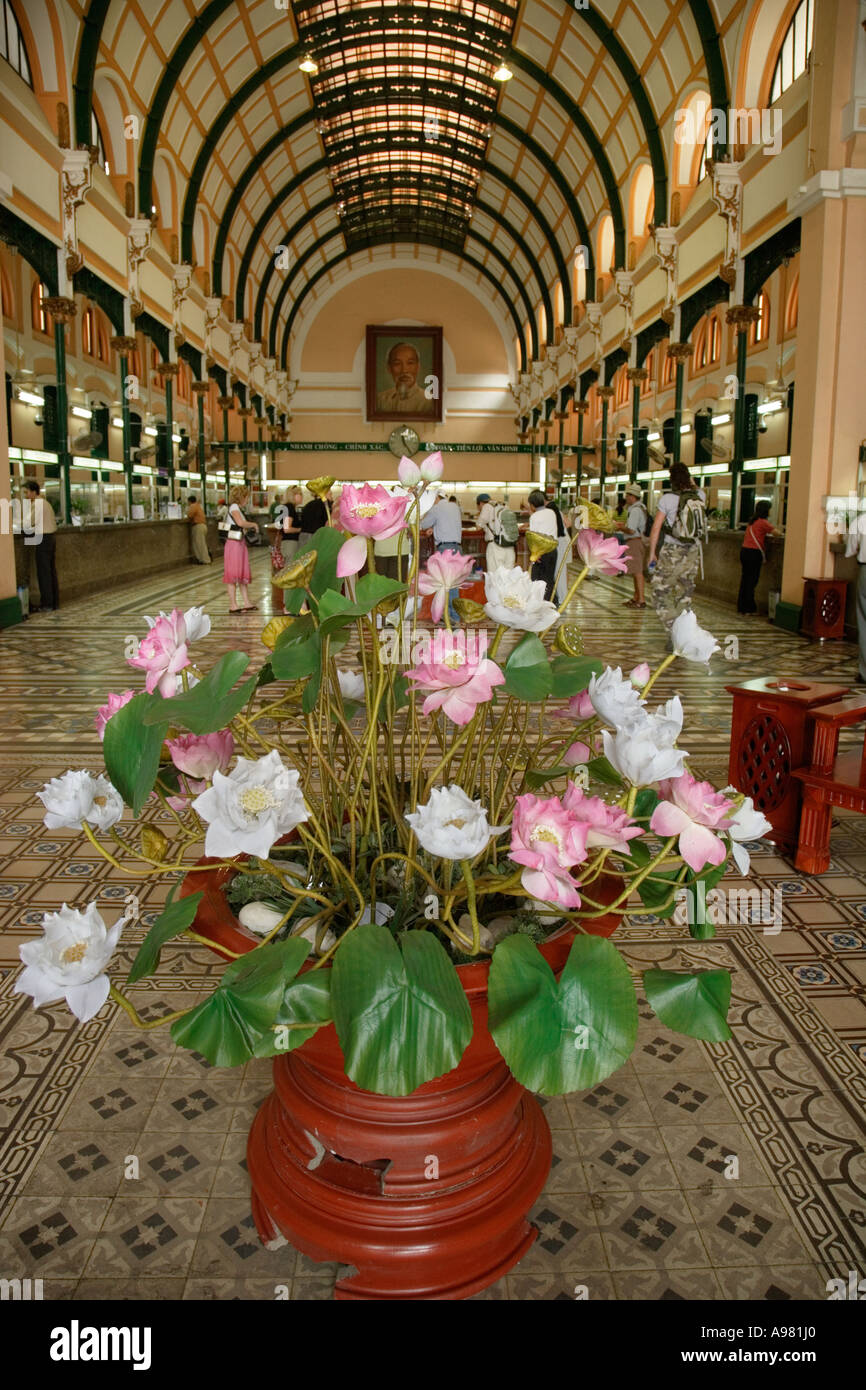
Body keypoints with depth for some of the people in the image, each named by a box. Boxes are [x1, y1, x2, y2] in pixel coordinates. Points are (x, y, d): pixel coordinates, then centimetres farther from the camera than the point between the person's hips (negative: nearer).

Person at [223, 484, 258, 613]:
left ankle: (246, 602, 17)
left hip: (241, 543, 10)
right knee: (233, 573, -6)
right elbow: (241, 523, -25)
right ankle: (233, 605, -3)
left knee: (243, 573, 12)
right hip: (234, 543, -10)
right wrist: (253, 524, -11)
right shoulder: (234, 507, -10)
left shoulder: (239, 508, 17)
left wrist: (250, 527, 0)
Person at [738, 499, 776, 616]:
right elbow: (775, 532, -8)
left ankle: (741, 607, 18)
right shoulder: (763, 522, -9)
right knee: (752, 581, -3)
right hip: (754, 553, -8)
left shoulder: (752, 522, 15)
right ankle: (748, 610, -2)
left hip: (744, 551, 8)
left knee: (745, 579, 13)